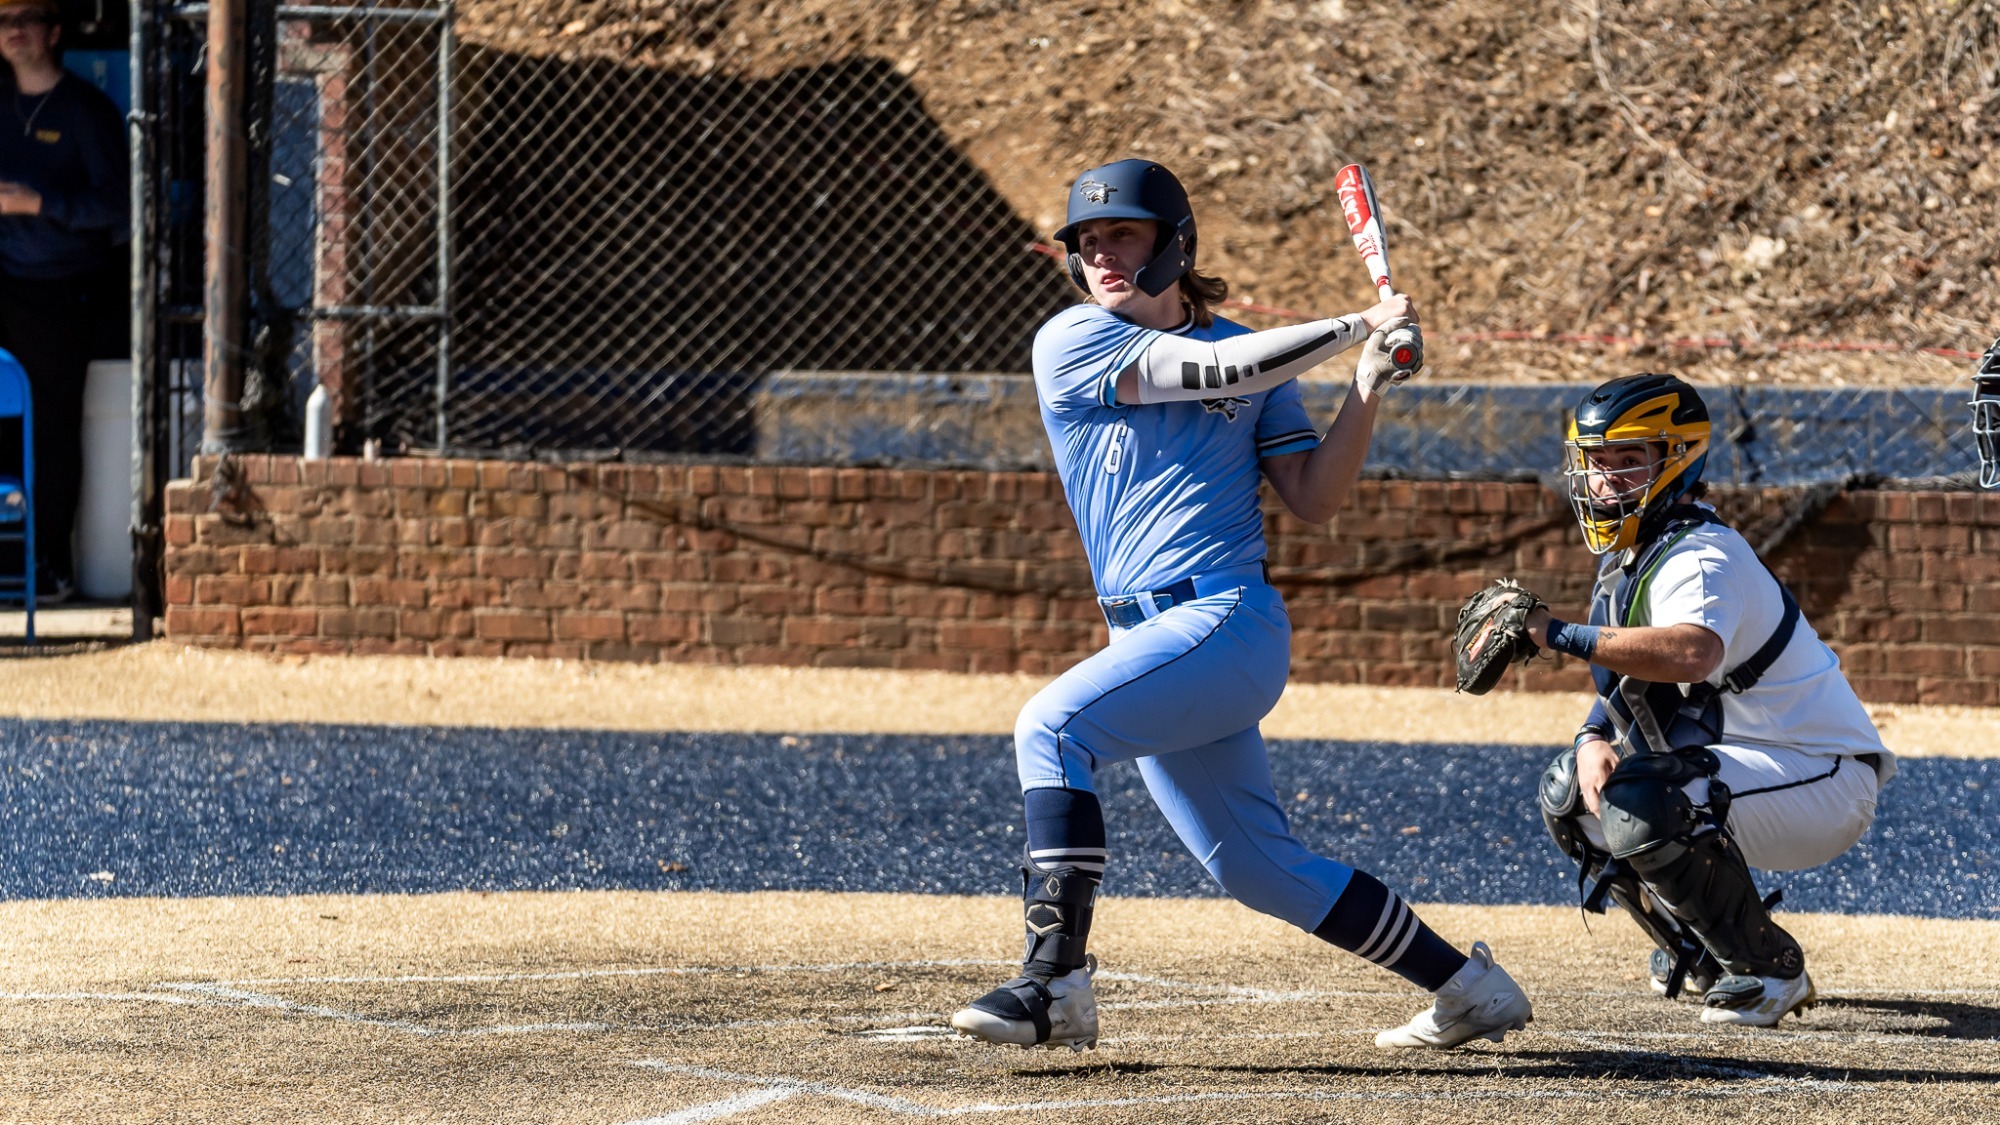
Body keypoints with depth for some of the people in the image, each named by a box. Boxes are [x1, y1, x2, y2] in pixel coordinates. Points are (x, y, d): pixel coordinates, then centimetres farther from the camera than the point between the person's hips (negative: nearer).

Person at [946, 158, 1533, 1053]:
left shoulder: (1253, 355, 9)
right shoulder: (1070, 344, 6)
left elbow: (1312, 501, 6)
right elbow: (1216, 372, -5)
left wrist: (1366, 391, -6)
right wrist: (1359, 326, -2)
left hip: (1227, 620, -4)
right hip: (1151, 641, 4)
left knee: (1052, 727, -26)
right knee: (1260, 871, 7)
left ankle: (1056, 980, -30)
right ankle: (1468, 987, 19)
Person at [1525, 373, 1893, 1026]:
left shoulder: (1698, 558, -23)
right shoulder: (1626, 558, 9)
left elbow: (1692, 654, -44)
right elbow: (1626, 675, 14)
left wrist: (1561, 636, -44)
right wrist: (1594, 740, -9)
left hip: (1827, 779, -10)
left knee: (1644, 802, -31)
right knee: (1570, 792, 11)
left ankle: (1771, 970, -14)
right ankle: (1699, 951, 21)